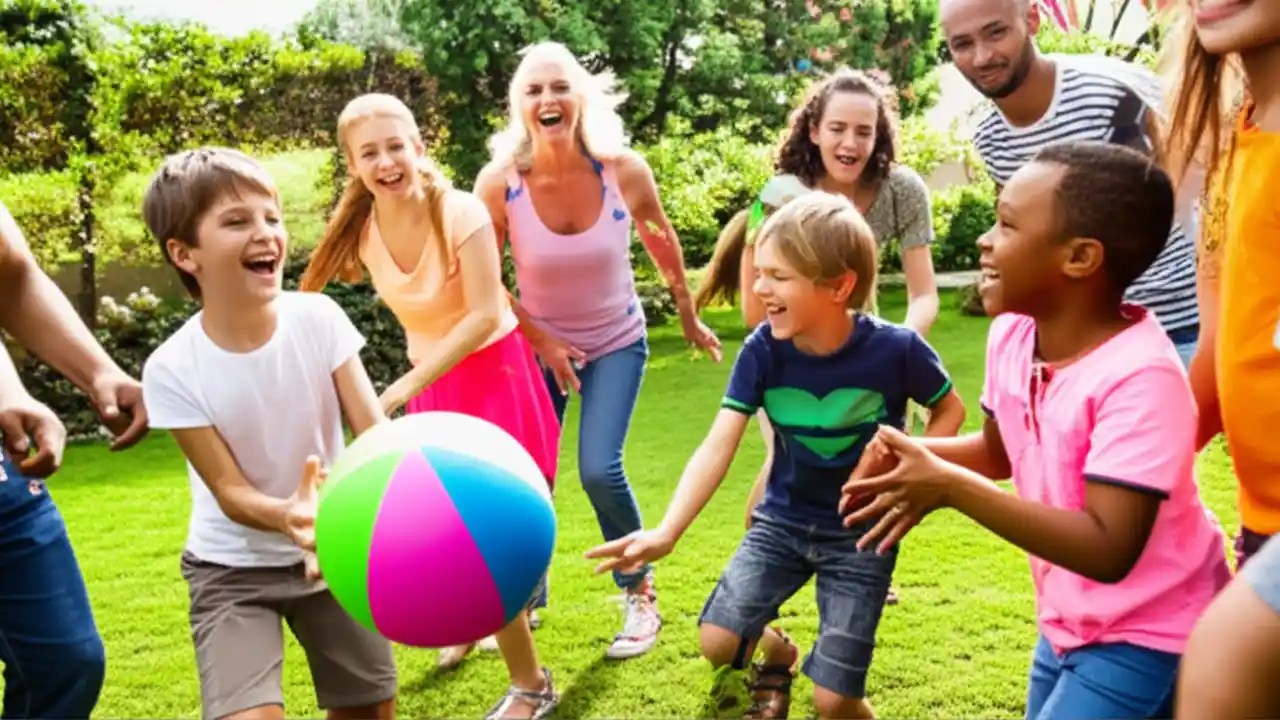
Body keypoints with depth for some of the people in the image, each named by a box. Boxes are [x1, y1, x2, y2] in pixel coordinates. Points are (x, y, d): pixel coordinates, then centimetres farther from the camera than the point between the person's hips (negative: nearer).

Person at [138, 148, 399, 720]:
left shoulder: (319, 317, -17)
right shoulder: (173, 369, -21)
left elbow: (376, 431, -18)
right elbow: (229, 491, -19)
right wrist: (287, 517, -40)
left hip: (333, 547, 2)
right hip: (233, 566, -2)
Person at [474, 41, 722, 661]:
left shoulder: (624, 170, -20)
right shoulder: (498, 183, -21)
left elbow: (662, 244, 0)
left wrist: (689, 318, 10)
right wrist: (541, 340, -8)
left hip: (617, 342, -1)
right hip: (538, 344, 1)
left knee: (600, 470, -16)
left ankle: (642, 597, 9)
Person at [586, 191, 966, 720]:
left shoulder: (895, 349, -21)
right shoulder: (762, 350, -16)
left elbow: (950, 409, -1)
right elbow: (718, 447, -22)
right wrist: (667, 533, -35)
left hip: (862, 531, -2)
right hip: (783, 520, 3)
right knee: (718, 643, -9)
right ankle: (775, 657, 26)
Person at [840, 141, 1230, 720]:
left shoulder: (1140, 375, -29)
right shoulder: (1012, 334, -7)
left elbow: (1108, 551, -33)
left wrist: (951, 487, -33)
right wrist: (911, 451, -9)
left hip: (1146, 639, -7)